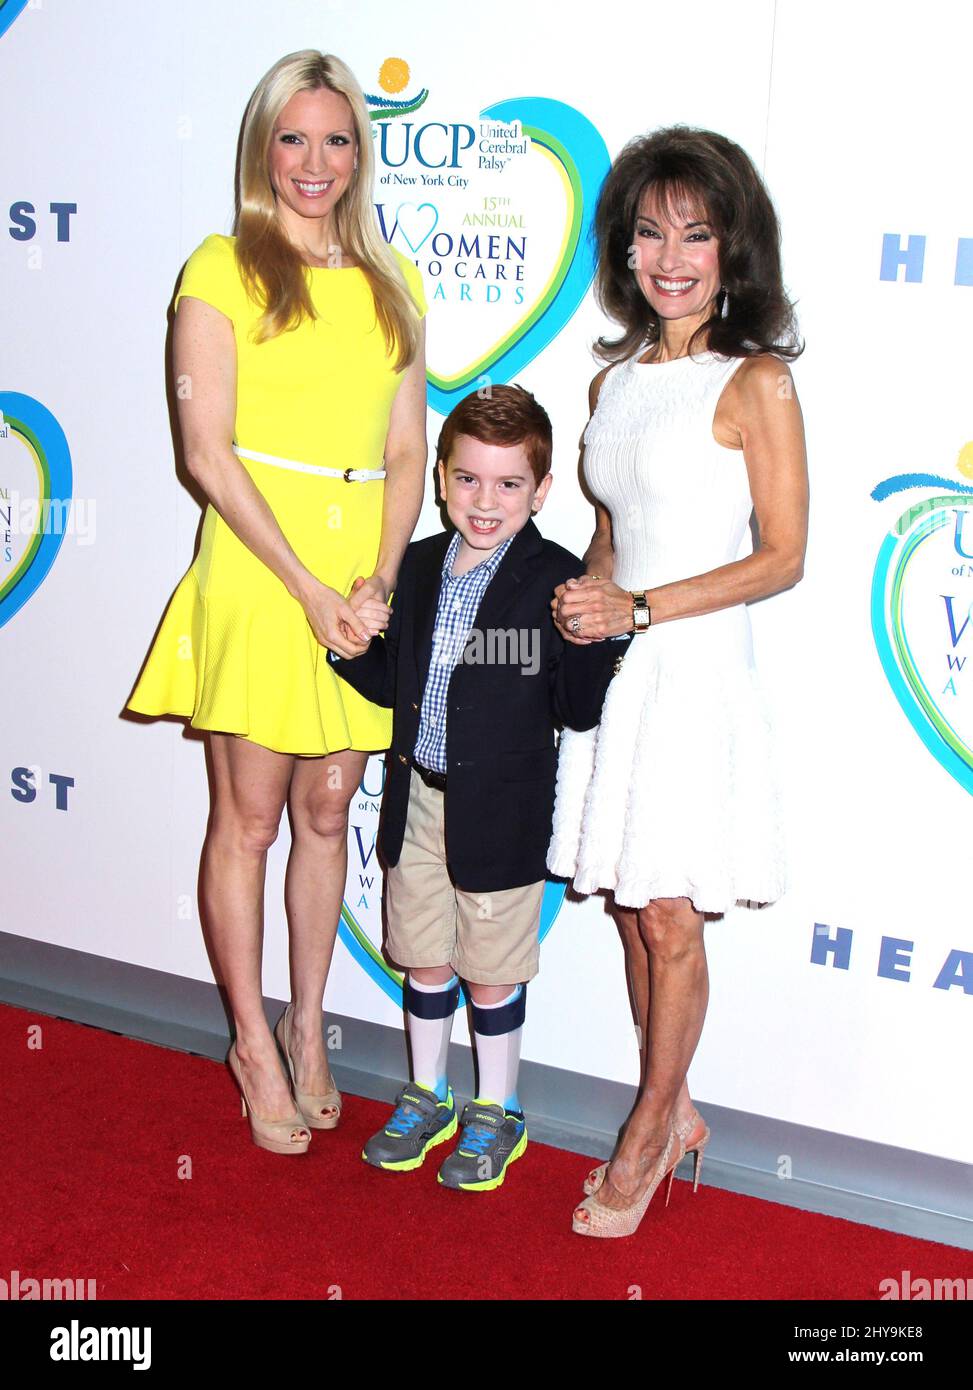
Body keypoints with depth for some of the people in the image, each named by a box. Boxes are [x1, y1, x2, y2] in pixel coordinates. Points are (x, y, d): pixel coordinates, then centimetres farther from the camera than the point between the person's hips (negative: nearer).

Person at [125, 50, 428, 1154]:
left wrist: (381, 578, -6)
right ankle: (253, 1042, 22)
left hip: (364, 577, 4)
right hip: (257, 567, -4)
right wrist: (308, 587, -14)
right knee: (249, 815, 4)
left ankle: (305, 1022, 30)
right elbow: (207, 452, -9)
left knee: (328, 811, 12)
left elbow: (407, 453, 9)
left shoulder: (392, 284, 11)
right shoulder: (221, 269, -2)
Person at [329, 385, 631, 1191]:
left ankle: (497, 1115, 31)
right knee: (425, 961, 18)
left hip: (501, 812, -5)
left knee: (492, 972, 10)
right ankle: (427, 1099, 38)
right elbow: (390, 682, 9)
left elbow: (578, 709, -14)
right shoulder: (418, 567, 5)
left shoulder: (557, 580, -12)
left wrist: (597, 643, -30)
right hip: (419, 798, 5)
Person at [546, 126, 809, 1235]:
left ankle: (647, 1135, 21)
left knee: (668, 917, 2)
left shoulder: (755, 384, -9)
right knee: (632, 909, 12)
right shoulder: (614, 380, 11)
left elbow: (780, 557, -11)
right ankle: (673, 1113, 30)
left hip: (695, 673, -6)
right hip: (613, 673, 6)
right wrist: (583, 597, 1)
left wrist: (637, 608, -16)